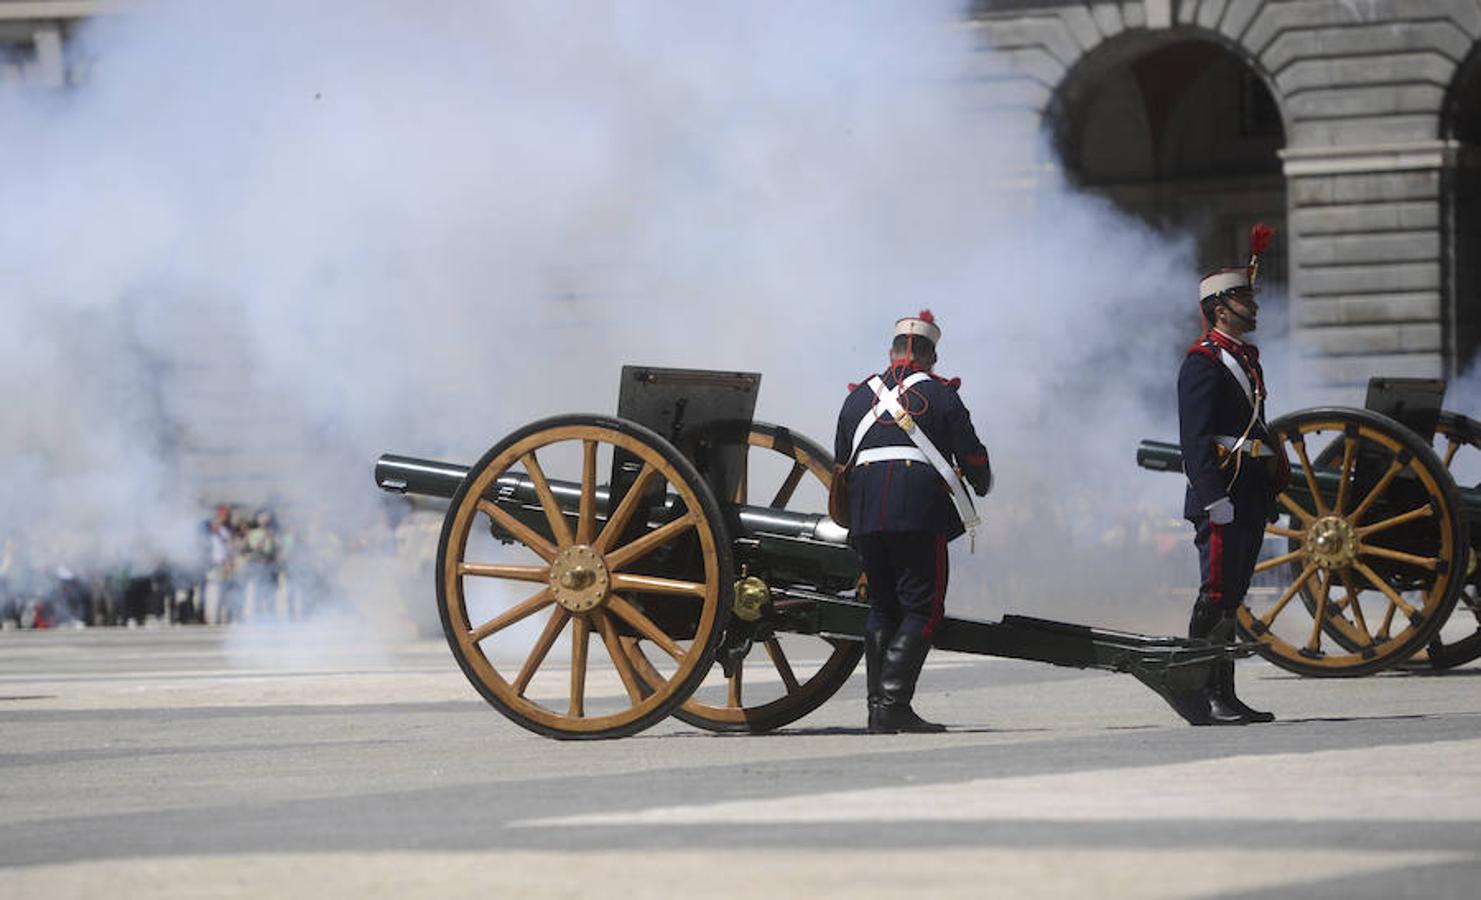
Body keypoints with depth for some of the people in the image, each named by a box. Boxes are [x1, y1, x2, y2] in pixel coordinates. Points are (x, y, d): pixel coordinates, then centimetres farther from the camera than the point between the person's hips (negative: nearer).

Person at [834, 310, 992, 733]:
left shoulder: (858, 397, 16)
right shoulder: (939, 395, 4)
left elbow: (841, 465, 19)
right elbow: (972, 457, 6)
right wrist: (981, 487, 26)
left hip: (866, 516, 5)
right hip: (920, 515, -5)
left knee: (881, 609, 14)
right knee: (921, 610, -3)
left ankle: (878, 707, 8)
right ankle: (894, 703, -16)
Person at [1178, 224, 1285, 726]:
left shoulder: (1247, 358, 20)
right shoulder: (1203, 361, -9)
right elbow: (1195, 439, -16)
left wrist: (1269, 494, 21)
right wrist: (1215, 500, -22)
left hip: (1250, 498, 10)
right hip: (1222, 493, -10)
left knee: (1230, 597, 11)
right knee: (1216, 595, -10)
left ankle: (1225, 697, 14)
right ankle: (1205, 700, -10)